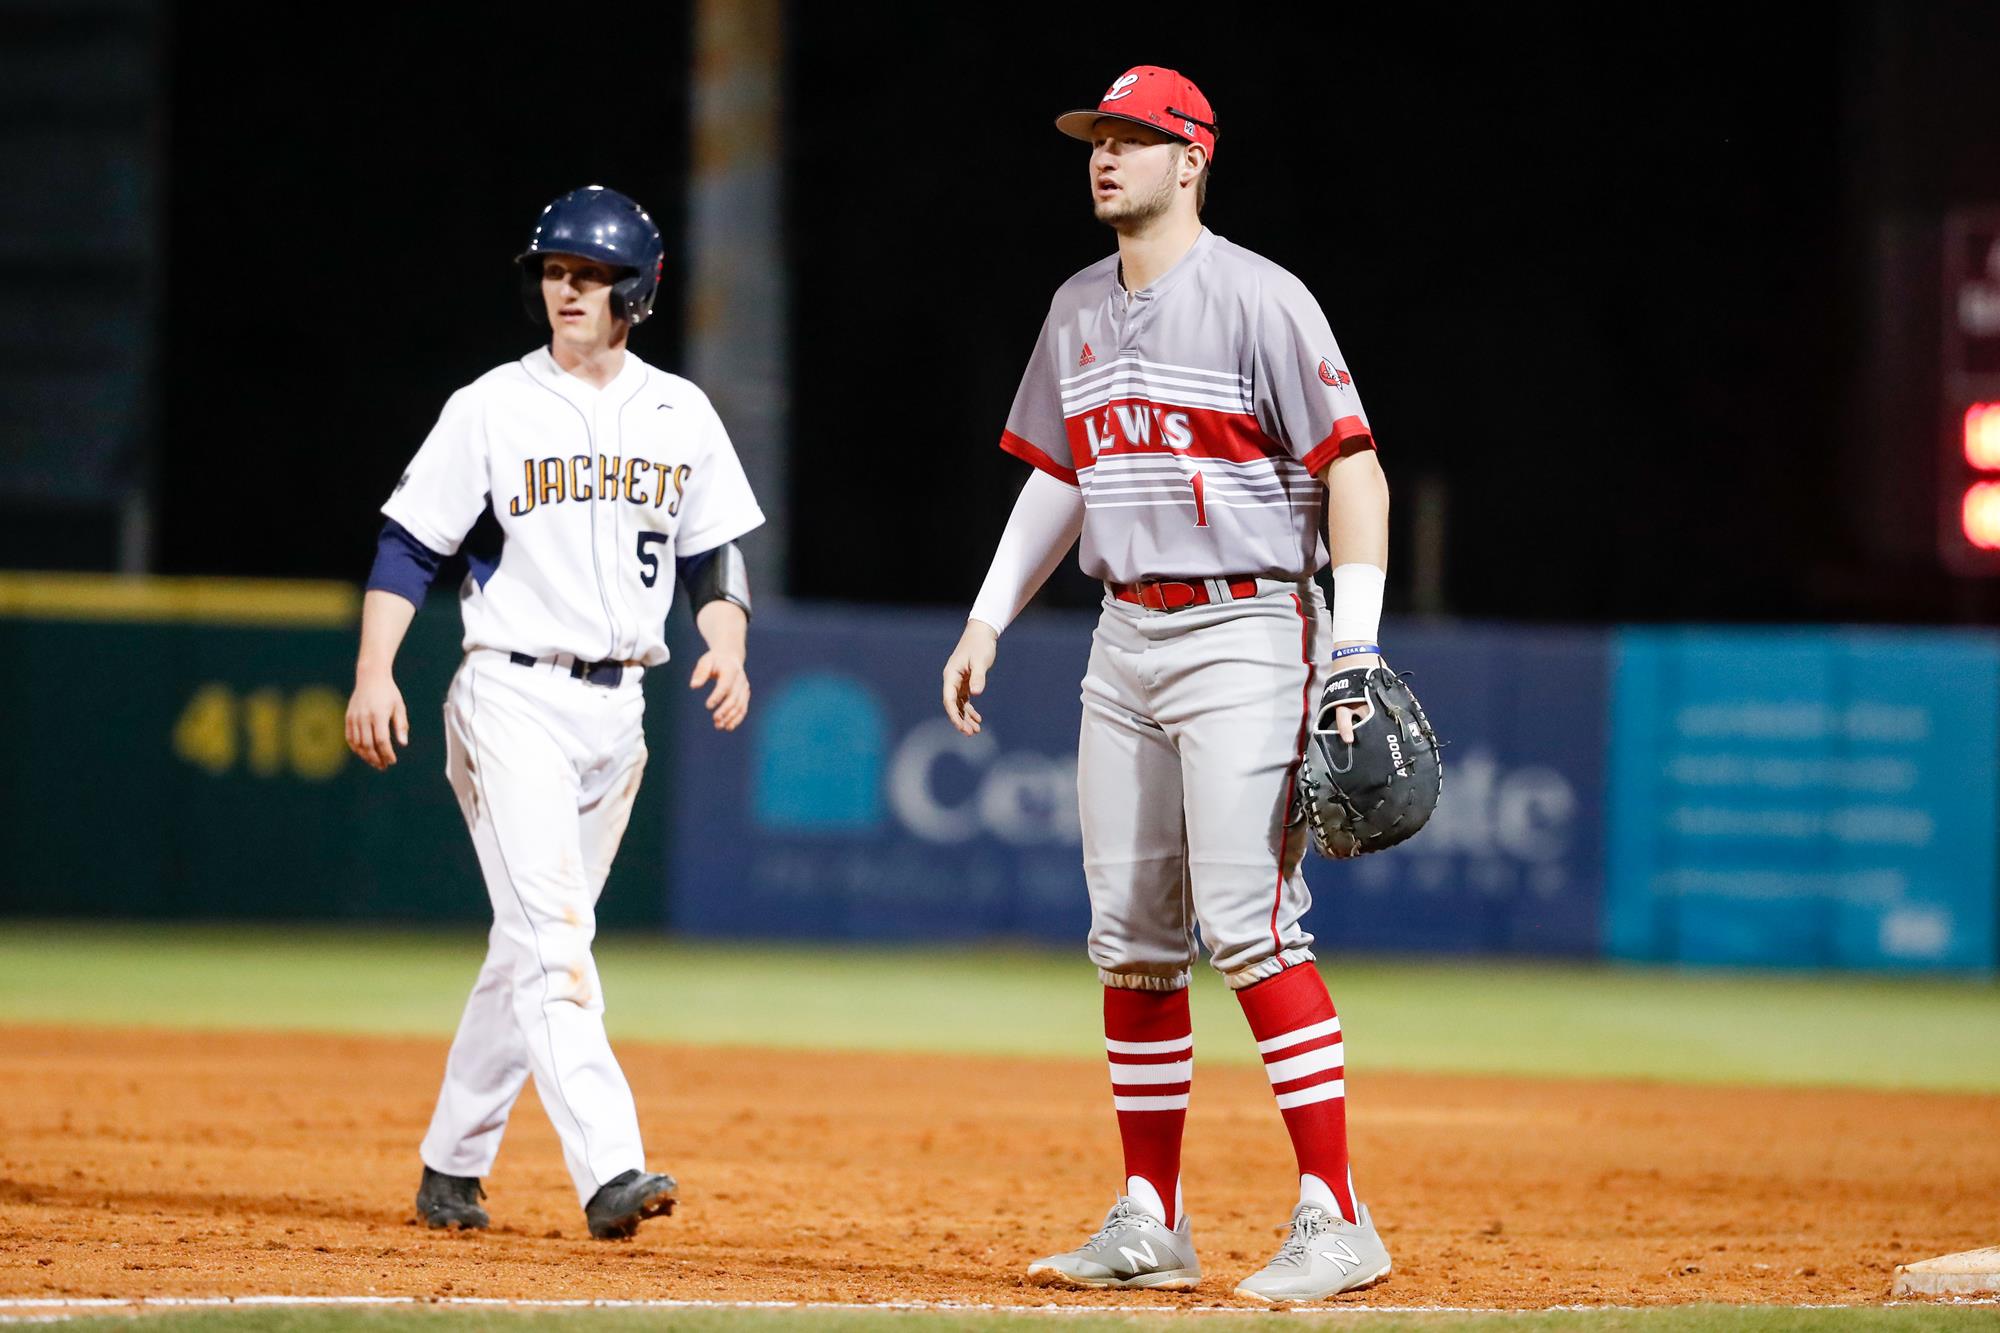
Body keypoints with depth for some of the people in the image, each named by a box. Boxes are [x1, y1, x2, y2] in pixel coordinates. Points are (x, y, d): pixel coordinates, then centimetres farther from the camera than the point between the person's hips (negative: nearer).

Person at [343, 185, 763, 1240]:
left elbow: (713, 558, 13)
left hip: (616, 708, 5)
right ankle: (608, 1168, -28)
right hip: (511, 697, -5)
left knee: (533, 944, 10)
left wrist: (726, 645, -7)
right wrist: (374, 672, -12)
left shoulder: (680, 417, 10)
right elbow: (408, 545, -1)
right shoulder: (492, 407, -1)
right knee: (552, 929, -17)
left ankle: (451, 1166, 22)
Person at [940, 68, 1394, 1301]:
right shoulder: (1080, 312, 14)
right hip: (1125, 636, 8)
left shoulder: (1258, 300, -9)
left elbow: (1353, 469, -12)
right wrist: (988, 621, 16)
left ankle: (1336, 1221, -14)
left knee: (1250, 928, -15)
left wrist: (1355, 649, -20)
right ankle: (1150, 1226, 13)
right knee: (1132, 939, 7)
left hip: (1242, 633, -8)